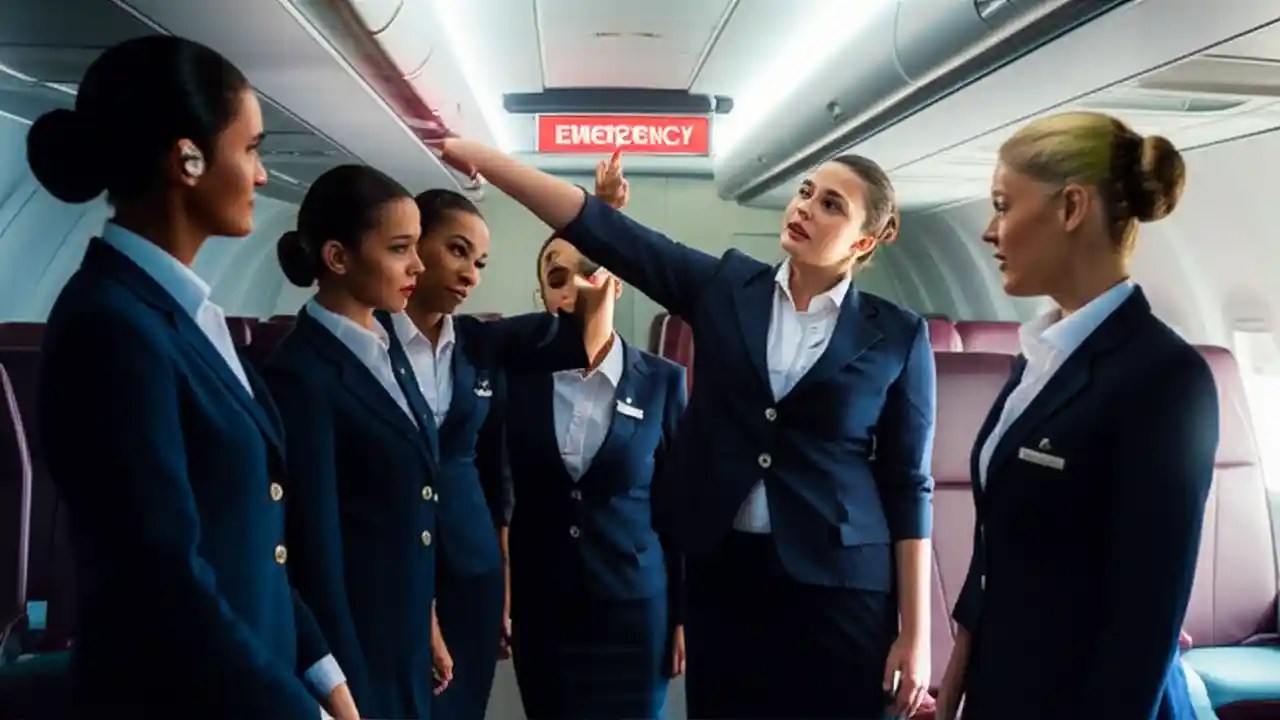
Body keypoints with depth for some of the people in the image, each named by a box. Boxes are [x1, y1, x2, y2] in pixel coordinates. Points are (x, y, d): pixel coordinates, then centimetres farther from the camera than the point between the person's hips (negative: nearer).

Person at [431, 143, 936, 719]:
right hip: (721, 572, 2)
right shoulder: (724, 285, 3)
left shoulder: (897, 336, -1)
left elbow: (907, 484, -1)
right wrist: (482, 157, -10)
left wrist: (915, 634, -4)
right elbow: (601, 228, -3)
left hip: (838, 585, -2)